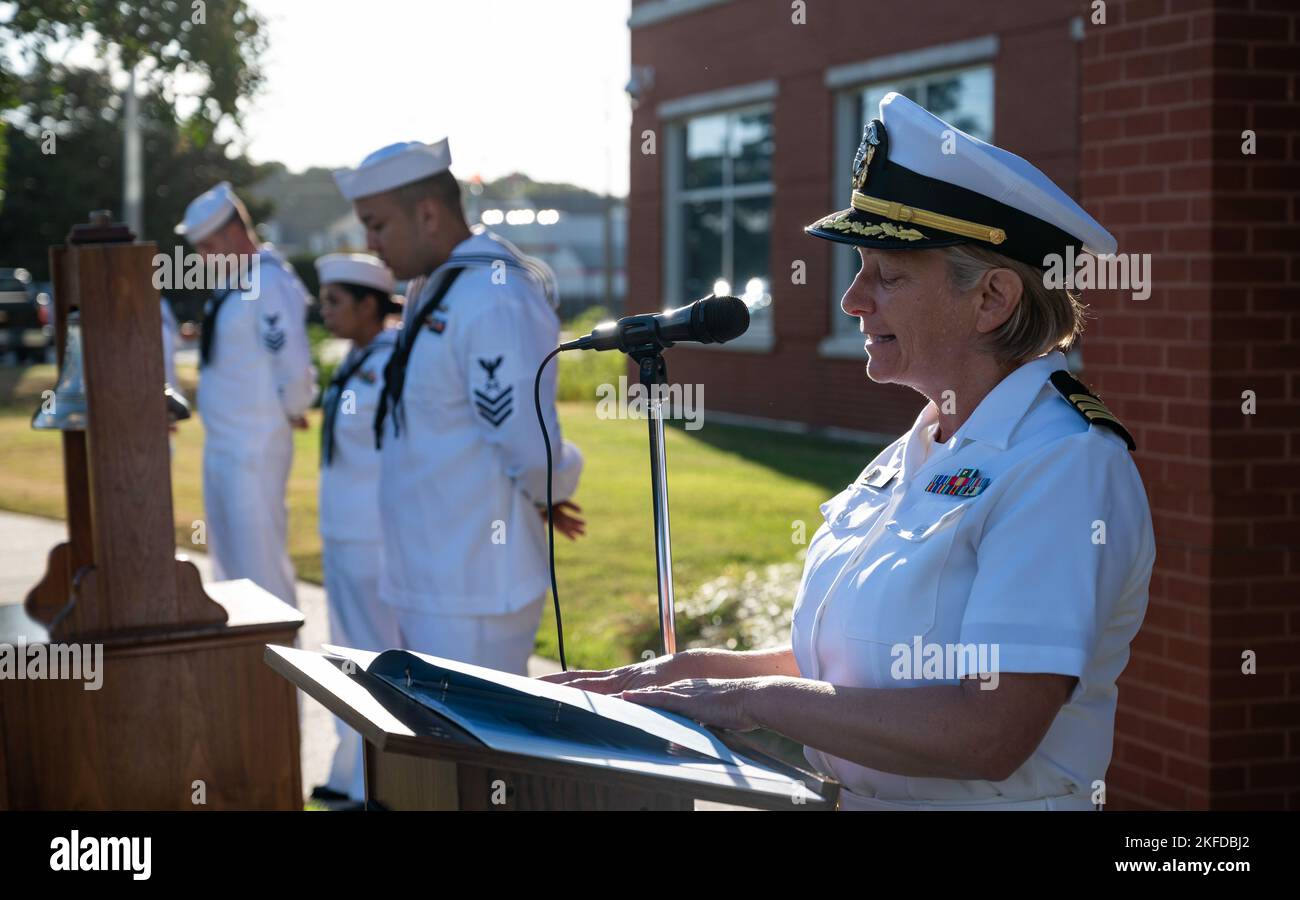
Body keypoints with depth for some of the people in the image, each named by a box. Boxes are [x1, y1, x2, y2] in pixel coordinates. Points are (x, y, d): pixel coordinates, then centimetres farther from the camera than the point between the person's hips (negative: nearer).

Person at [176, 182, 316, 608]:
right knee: (229, 563, 17)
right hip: (220, 445, 10)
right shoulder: (229, 284, 10)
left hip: (255, 449, -9)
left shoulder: (270, 283, -18)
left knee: (261, 566, -4)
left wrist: (291, 411, -5)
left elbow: (294, 369, -21)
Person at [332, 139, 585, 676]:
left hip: (473, 595, -10)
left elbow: (533, 451, -24)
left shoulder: (493, 301, -21)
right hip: (426, 585, 10)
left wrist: (549, 495, -4)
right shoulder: (431, 292, 12)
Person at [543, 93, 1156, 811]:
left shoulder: (1065, 468, -13)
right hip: (854, 799, 7)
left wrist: (749, 698, -15)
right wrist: (693, 672, 6)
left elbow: (990, 735, -21)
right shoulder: (914, 456, 13)